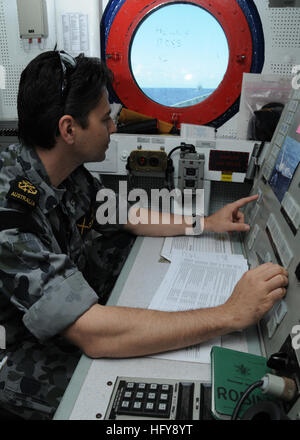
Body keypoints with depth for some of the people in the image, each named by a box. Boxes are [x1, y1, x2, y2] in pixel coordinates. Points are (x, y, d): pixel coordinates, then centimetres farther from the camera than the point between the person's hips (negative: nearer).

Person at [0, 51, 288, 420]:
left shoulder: (68, 174, -6)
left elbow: (131, 218, 10)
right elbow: (93, 334, -38)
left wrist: (207, 223, 6)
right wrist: (231, 315, -35)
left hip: (80, 318, 8)